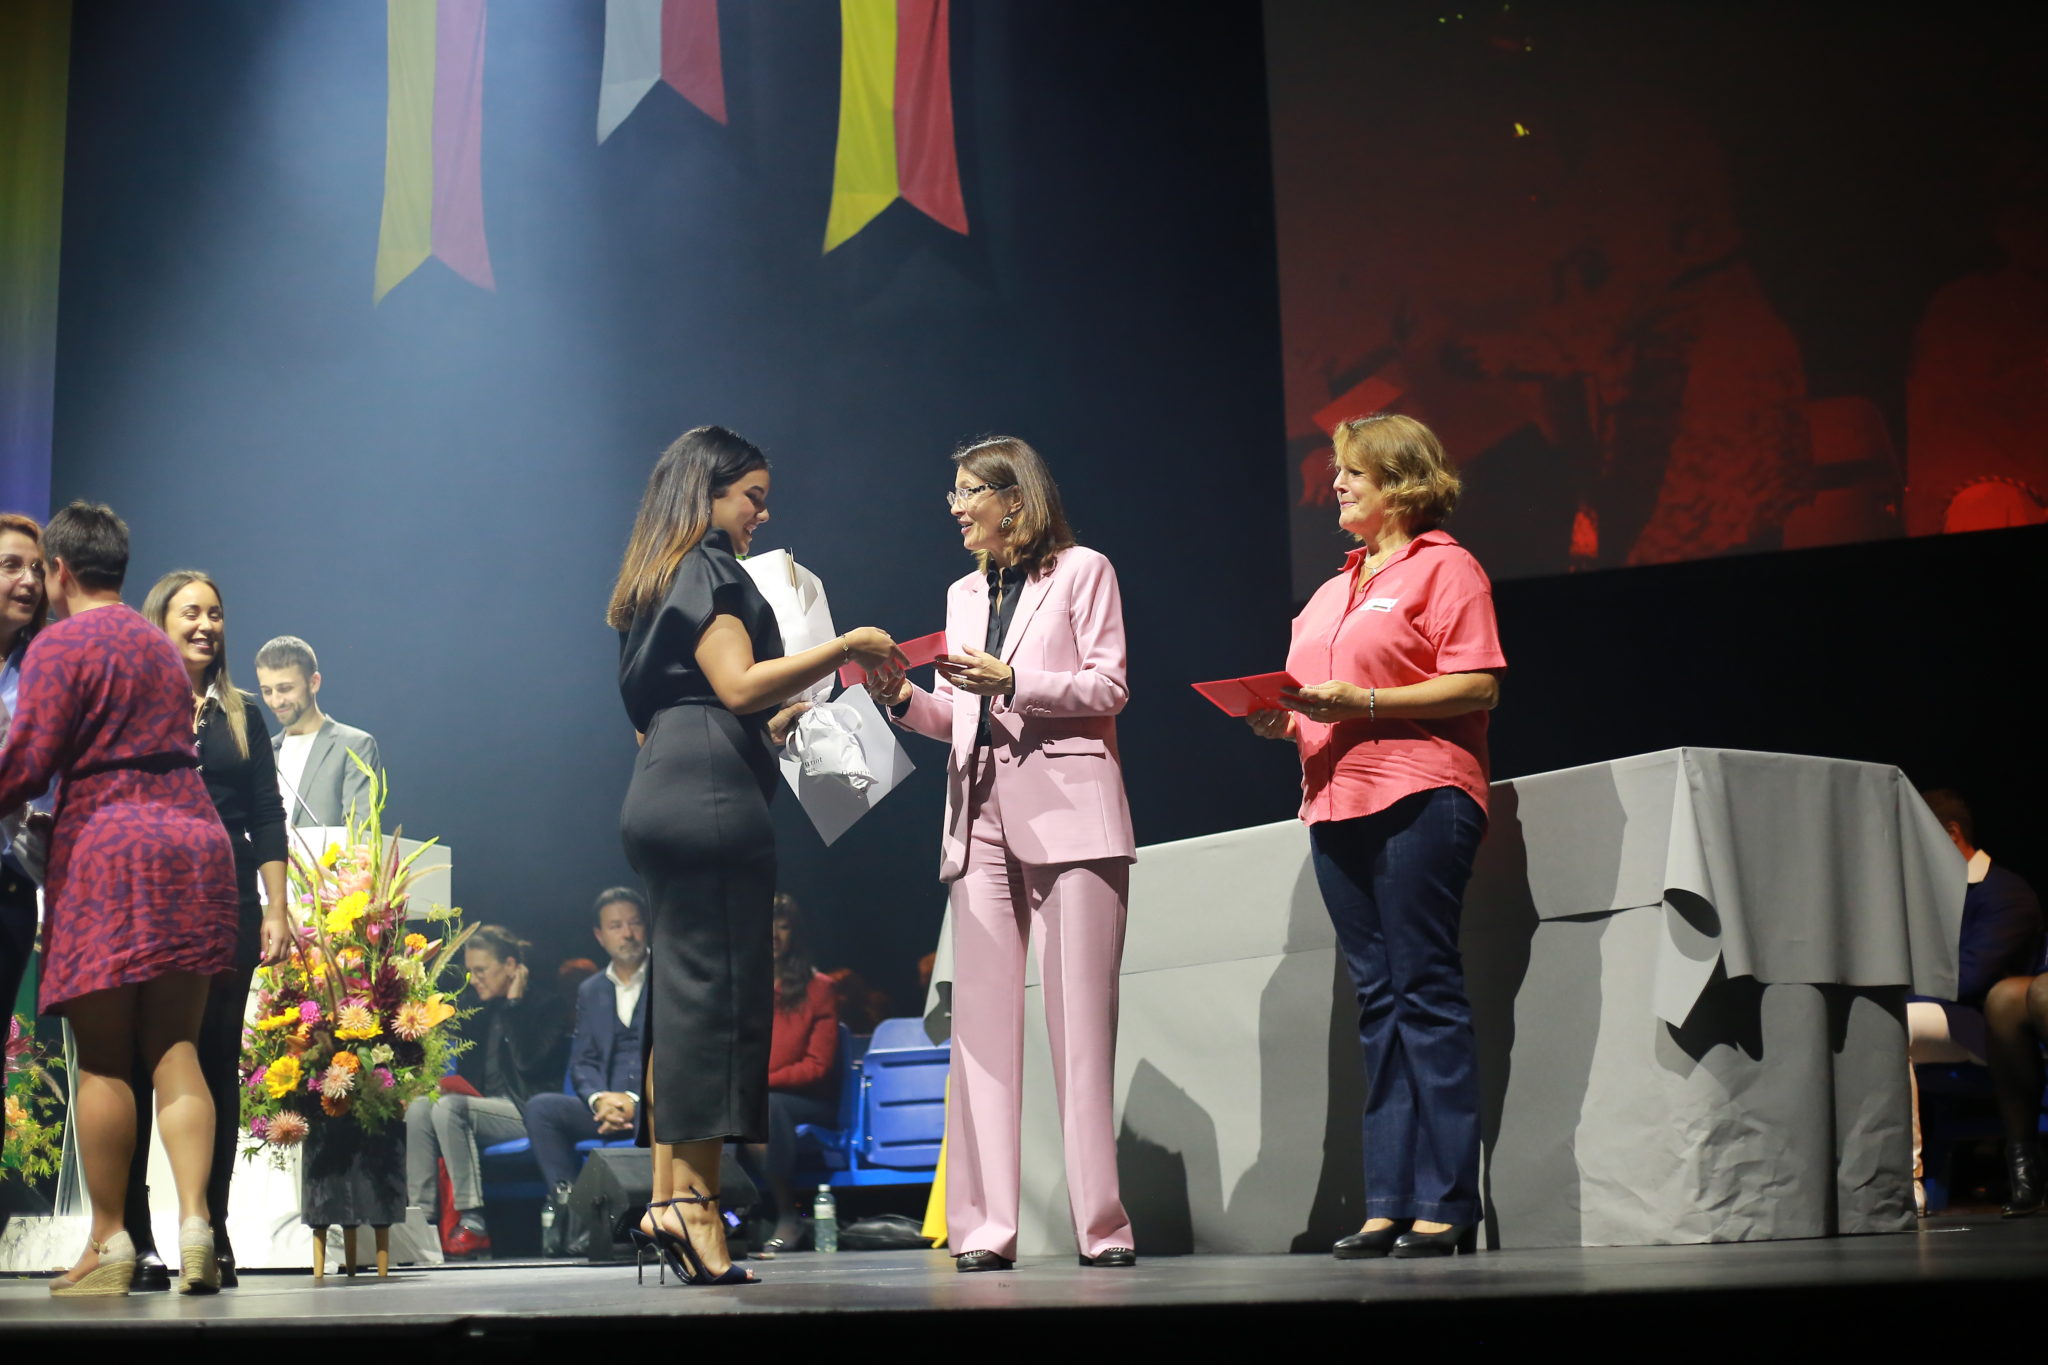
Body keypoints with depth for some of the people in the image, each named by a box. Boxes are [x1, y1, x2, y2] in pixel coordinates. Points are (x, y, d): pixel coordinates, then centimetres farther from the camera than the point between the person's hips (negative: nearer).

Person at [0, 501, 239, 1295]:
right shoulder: (159, 645, 21)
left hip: (107, 851, -6)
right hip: (195, 843, 6)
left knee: (103, 1059, 0)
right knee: (175, 1050, 5)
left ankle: (109, 1243, 3)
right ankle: (194, 1223, -7)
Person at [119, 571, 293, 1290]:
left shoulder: (240, 713, 14)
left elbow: (268, 820, 11)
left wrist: (276, 909, 4)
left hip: (228, 904, 3)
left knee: (218, 1064, 2)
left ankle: (211, 1234, 8)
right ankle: (134, 1238, 2)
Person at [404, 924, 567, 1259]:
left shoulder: (538, 1005, -3)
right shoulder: (485, 1012, 19)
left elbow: (528, 1061, -20)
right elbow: (472, 1072, 21)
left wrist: (514, 1003, -12)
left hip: (527, 1113, -7)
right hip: (490, 1108, 7)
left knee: (448, 1106, -29)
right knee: (419, 1108, -16)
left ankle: (472, 1221, -32)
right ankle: (424, 1213, -24)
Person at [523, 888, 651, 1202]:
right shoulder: (590, 991, 20)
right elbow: (582, 1062, 13)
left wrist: (635, 1100, -15)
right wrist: (600, 1100, -11)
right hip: (608, 1104, 5)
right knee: (540, 1107, -20)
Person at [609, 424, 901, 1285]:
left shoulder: (647, 586, 26)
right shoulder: (709, 569, -2)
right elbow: (737, 684, -14)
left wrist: (771, 727, 26)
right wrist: (846, 649, -12)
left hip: (657, 796, 10)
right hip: (710, 797, -10)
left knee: (680, 993, 7)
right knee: (717, 989, -11)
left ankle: (669, 1193, 4)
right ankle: (690, 1199, -15)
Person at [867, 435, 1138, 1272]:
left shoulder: (1082, 571, 7)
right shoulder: (962, 595, 24)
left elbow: (1109, 688, -2)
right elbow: (958, 717, 20)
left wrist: (1011, 682, -13)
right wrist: (904, 699, 1)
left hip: (1066, 808, -5)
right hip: (981, 815, 5)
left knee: (1081, 1017, -7)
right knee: (982, 1017, -2)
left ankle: (1102, 1225, -4)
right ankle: (984, 1228, -2)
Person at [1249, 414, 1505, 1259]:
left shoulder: (1443, 567, 0)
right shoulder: (1332, 591, 24)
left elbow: (1478, 685, -11)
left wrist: (1360, 701, -16)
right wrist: (1282, 720, 3)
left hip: (1418, 795, -7)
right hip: (1336, 804, 8)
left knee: (1426, 993, -9)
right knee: (1379, 1001, 6)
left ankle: (1444, 1203, -7)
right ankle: (1389, 1205, 6)